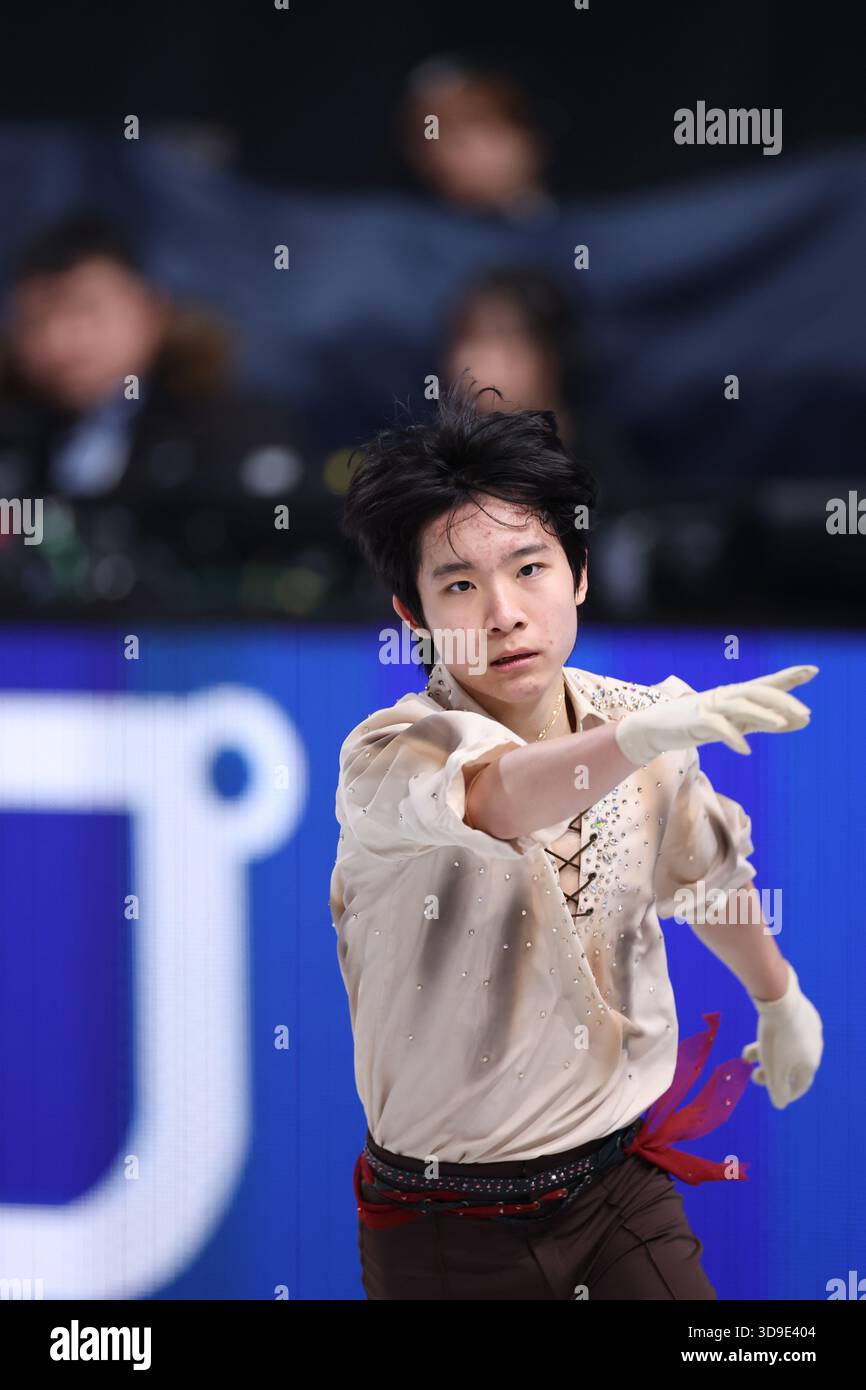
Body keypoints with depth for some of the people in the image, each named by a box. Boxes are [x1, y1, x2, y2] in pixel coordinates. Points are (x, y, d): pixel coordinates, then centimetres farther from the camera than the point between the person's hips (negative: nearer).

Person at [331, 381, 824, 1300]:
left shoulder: (640, 724, -2)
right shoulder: (385, 758, -21)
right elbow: (496, 796, -45)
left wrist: (778, 996, 35)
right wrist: (637, 738, -64)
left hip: (626, 1187, 4)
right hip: (450, 1225, -4)